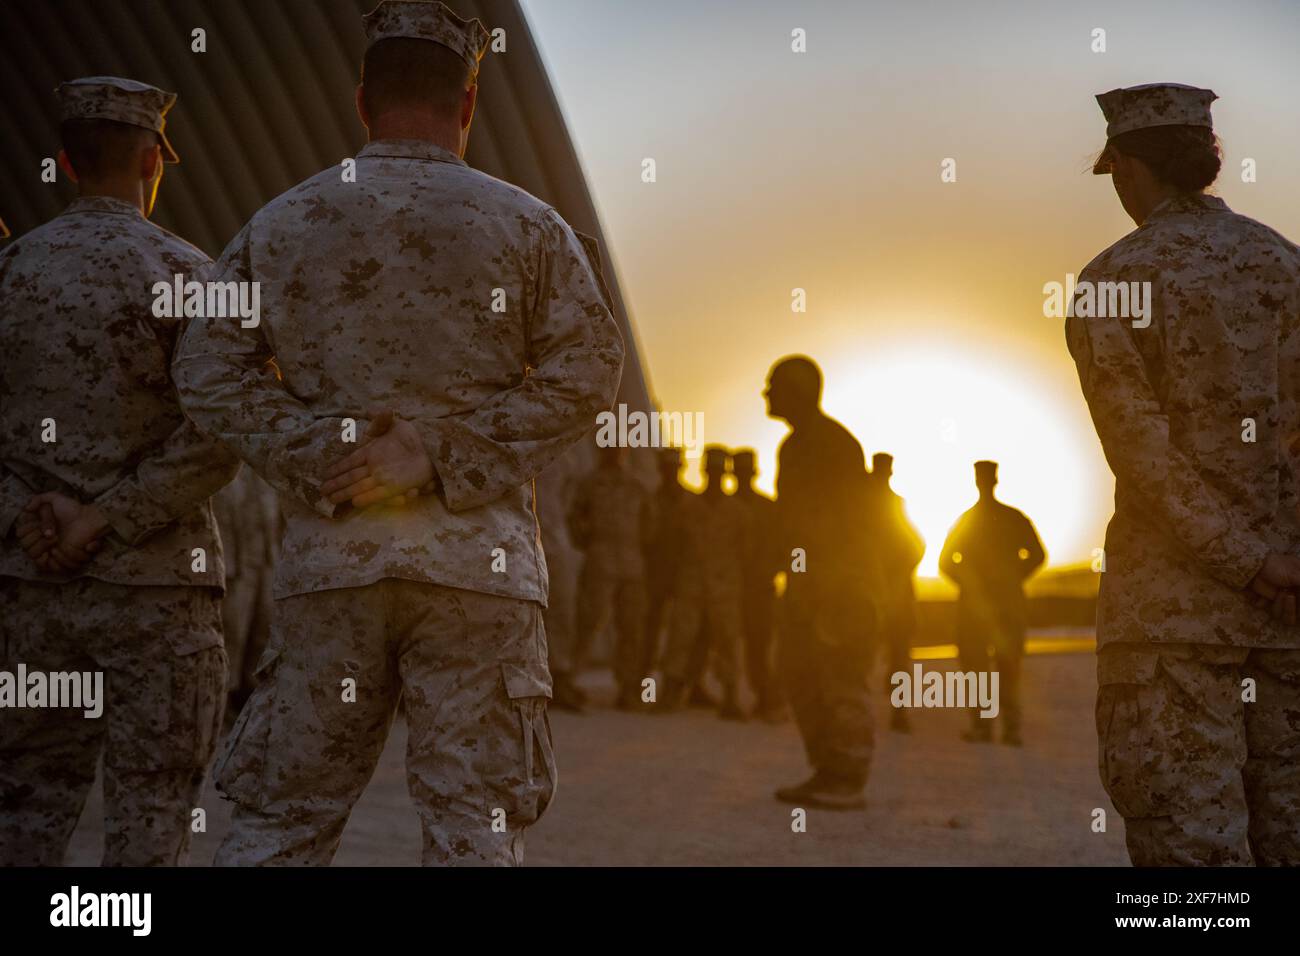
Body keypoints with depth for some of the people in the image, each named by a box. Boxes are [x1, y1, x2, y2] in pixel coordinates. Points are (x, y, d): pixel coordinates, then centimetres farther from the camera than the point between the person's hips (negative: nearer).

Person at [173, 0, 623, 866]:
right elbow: (586, 375, -5)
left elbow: (210, 372, 3)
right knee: (476, 825, 3)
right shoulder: (529, 226, 3)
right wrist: (440, 450, -7)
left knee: (279, 816, 9)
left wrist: (319, 454, -5)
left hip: (326, 559, 2)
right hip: (477, 560, -2)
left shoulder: (279, 225, 10)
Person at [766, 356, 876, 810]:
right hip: (805, 580, 10)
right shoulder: (794, 445, 17)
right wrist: (795, 581, 19)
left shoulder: (835, 443, -12)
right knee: (799, 672, 9)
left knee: (842, 677, -8)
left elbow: (853, 518, -17)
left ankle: (849, 783, -6)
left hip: (839, 578, -10)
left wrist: (838, 588, -23)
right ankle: (827, 774, 14)